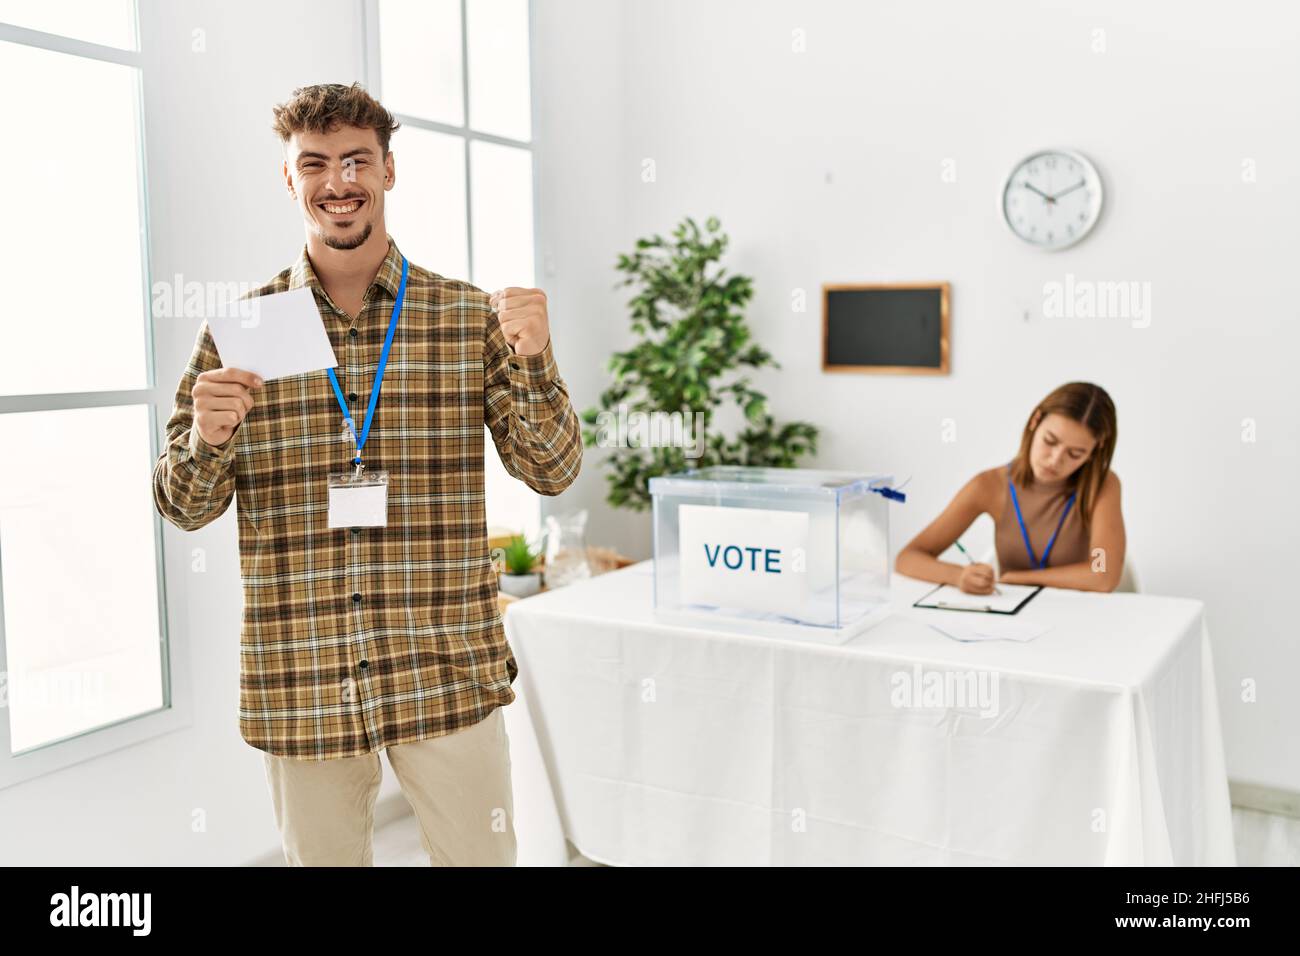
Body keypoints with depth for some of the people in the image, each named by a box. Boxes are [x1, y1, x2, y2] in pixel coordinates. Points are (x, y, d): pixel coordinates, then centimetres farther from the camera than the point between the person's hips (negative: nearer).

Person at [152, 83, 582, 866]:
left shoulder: (472, 317, 0)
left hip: (450, 674, -1)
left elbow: (553, 472, -2)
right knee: (322, 856, 15)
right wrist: (207, 440, -16)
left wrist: (534, 360, -19)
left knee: (480, 856, 9)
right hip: (299, 684, 1)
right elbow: (185, 509, 6)